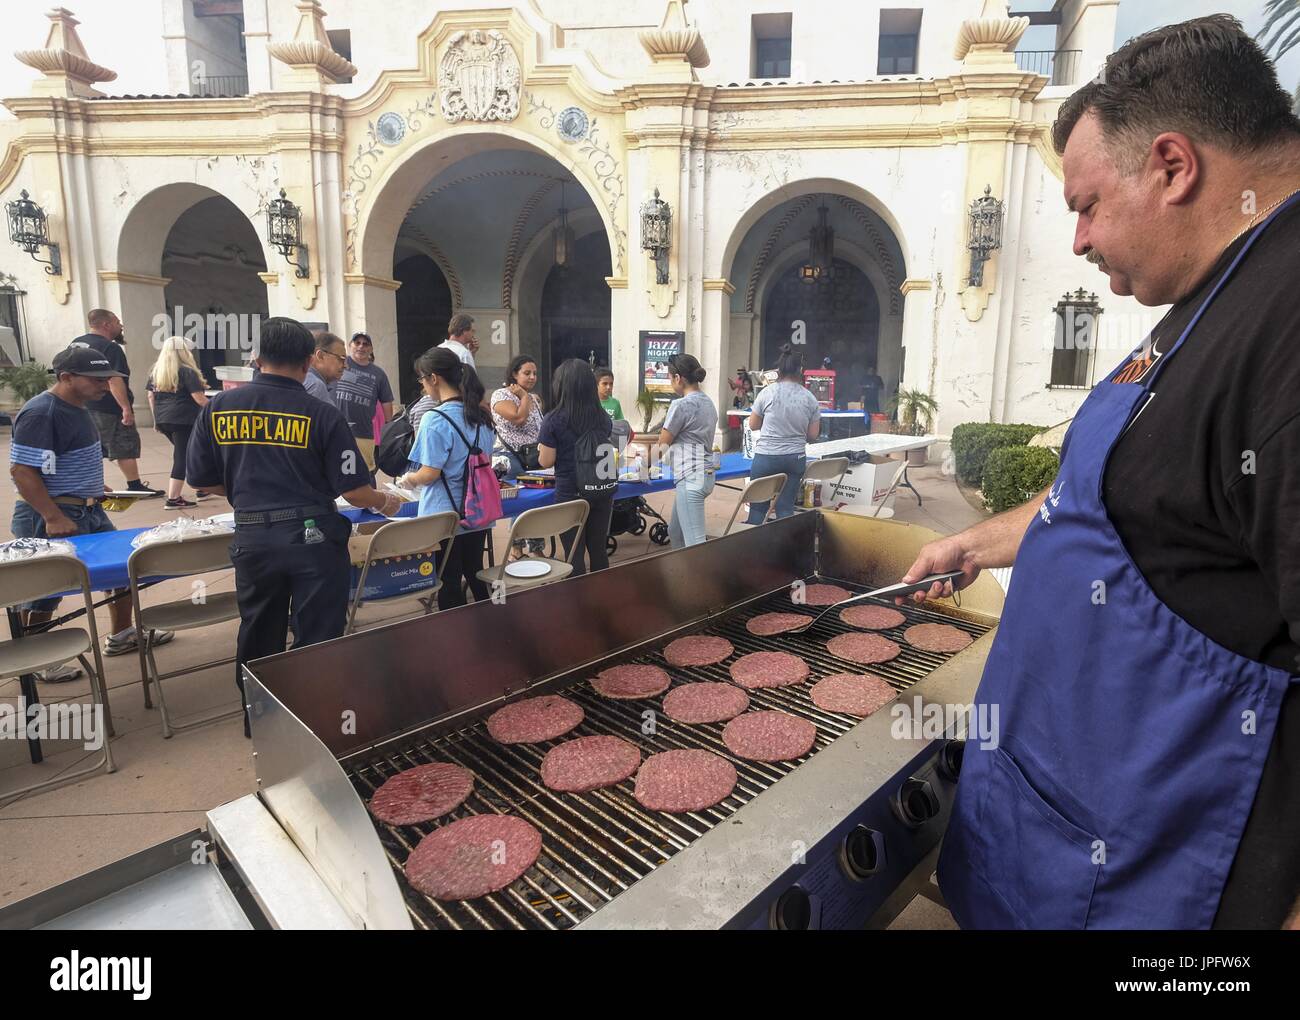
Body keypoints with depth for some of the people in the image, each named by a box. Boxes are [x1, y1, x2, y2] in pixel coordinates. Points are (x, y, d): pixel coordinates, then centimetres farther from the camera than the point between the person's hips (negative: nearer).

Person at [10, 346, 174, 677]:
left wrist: (95, 487, 17)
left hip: (89, 511, 9)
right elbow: (21, 470, -24)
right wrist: (54, 517, -25)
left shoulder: (77, 407, 8)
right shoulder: (40, 413, -20)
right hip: (52, 517, -9)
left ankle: (121, 635, 31)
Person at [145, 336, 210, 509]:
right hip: (184, 421, -7)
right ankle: (173, 499, -5)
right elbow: (199, 398, -13)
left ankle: (201, 488, 28)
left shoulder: (155, 371, 11)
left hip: (163, 420, 8)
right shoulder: (186, 371, -10)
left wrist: (156, 419, 21)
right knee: (182, 457, -3)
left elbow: (151, 396, 14)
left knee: (185, 453, 20)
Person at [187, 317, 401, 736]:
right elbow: (355, 492, -9)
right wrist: (385, 503, 12)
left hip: (252, 539, 4)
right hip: (313, 538, -4)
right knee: (317, 641, 7)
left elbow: (202, 480, 9)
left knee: (258, 637, 21)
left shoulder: (218, 408, 1)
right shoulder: (323, 415, -9)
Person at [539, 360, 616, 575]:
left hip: (571, 494, -4)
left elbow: (546, 461, -7)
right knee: (598, 549, 16)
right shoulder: (604, 418, 1)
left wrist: (542, 448, 13)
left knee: (574, 554, 5)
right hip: (603, 491, 4)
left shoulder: (553, 421, -12)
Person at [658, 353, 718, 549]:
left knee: (695, 542, -9)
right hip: (705, 474, 10)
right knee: (676, 532, 22)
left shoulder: (681, 405, -14)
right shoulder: (708, 402, 12)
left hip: (690, 478, -10)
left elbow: (663, 444, -3)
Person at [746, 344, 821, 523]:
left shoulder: (768, 392, -7)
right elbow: (813, 435, 5)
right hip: (796, 458, 3)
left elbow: (753, 425, 3)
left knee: (757, 508, 6)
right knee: (786, 508, 8)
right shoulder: (810, 398, -1)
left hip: (766, 456, -2)